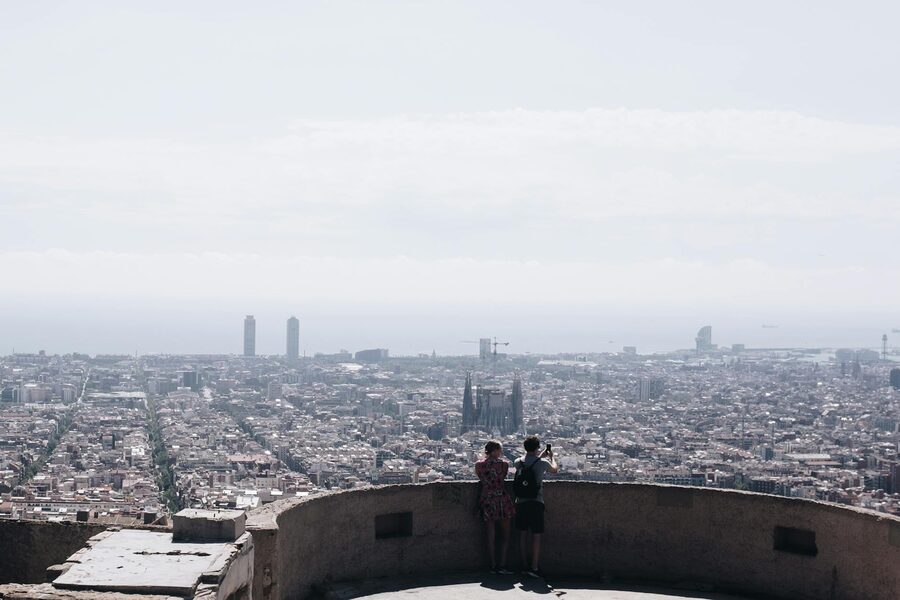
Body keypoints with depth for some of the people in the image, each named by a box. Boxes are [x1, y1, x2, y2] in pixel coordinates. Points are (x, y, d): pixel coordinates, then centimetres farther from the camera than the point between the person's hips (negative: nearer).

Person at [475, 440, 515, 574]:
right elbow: (503, 477, 8)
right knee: (505, 535, 6)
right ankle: (502, 566, -1)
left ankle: (493, 566, 8)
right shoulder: (503, 464, -6)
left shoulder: (479, 465, 0)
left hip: (487, 501, 3)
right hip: (502, 500, -2)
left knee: (491, 536, 7)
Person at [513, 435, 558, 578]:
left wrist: (540, 456, 33)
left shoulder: (518, 462, 3)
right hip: (536, 502, -4)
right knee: (536, 535, 0)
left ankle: (525, 566, 15)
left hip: (520, 502, 4)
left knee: (523, 534, 10)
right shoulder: (542, 463, -5)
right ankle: (534, 567, -3)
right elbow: (555, 470, 17)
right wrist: (551, 457, 33)